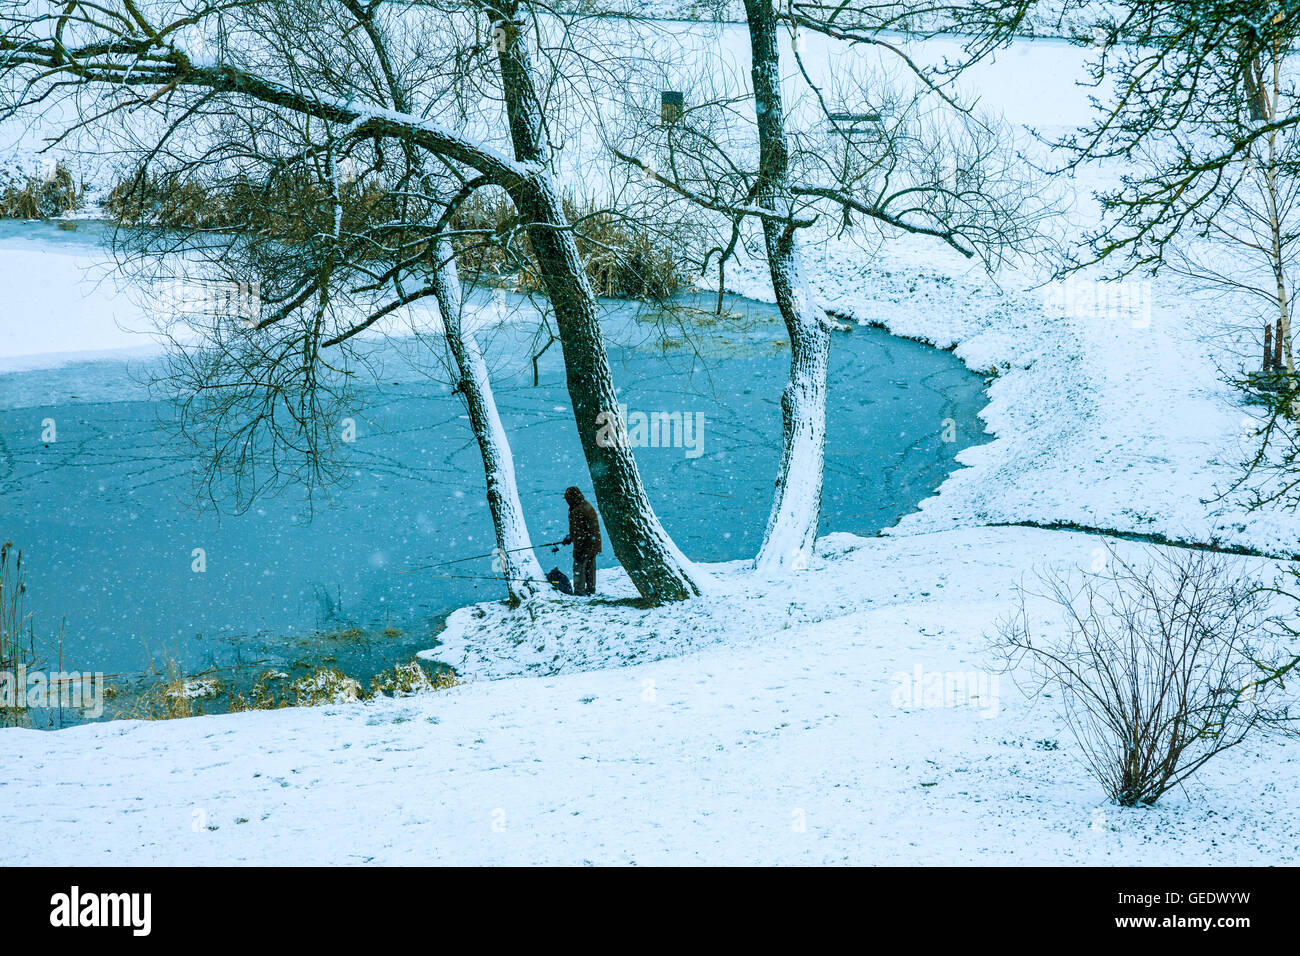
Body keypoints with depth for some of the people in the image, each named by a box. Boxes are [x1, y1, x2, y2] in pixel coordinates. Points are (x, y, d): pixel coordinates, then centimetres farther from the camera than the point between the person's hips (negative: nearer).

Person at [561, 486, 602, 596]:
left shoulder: (577, 511, -21)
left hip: (584, 545, -9)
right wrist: (569, 538, 27)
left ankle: (579, 590, 2)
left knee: (579, 567, 0)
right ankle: (591, 589, 26)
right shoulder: (588, 506, 10)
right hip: (594, 544, 9)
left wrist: (578, 550, -18)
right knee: (590, 567, 18)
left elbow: (578, 532, -22)